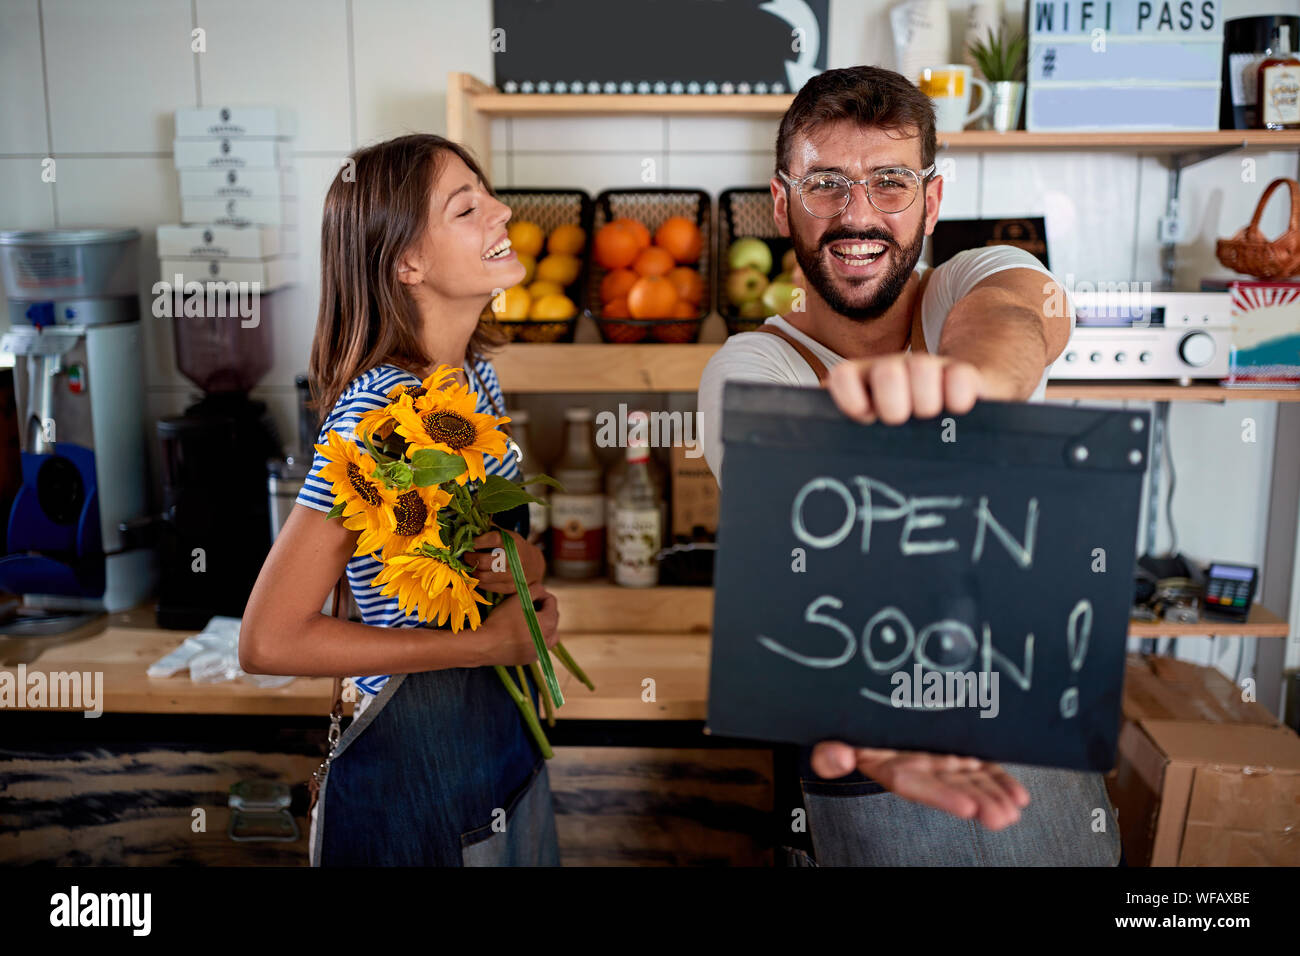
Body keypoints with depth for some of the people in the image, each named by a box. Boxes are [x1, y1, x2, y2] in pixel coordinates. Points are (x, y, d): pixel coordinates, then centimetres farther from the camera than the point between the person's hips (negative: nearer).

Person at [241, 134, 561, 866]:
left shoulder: (477, 374, -1)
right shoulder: (379, 408, -24)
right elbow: (269, 642, -26)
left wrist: (528, 565, -11)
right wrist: (486, 644, -21)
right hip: (417, 763, -7)